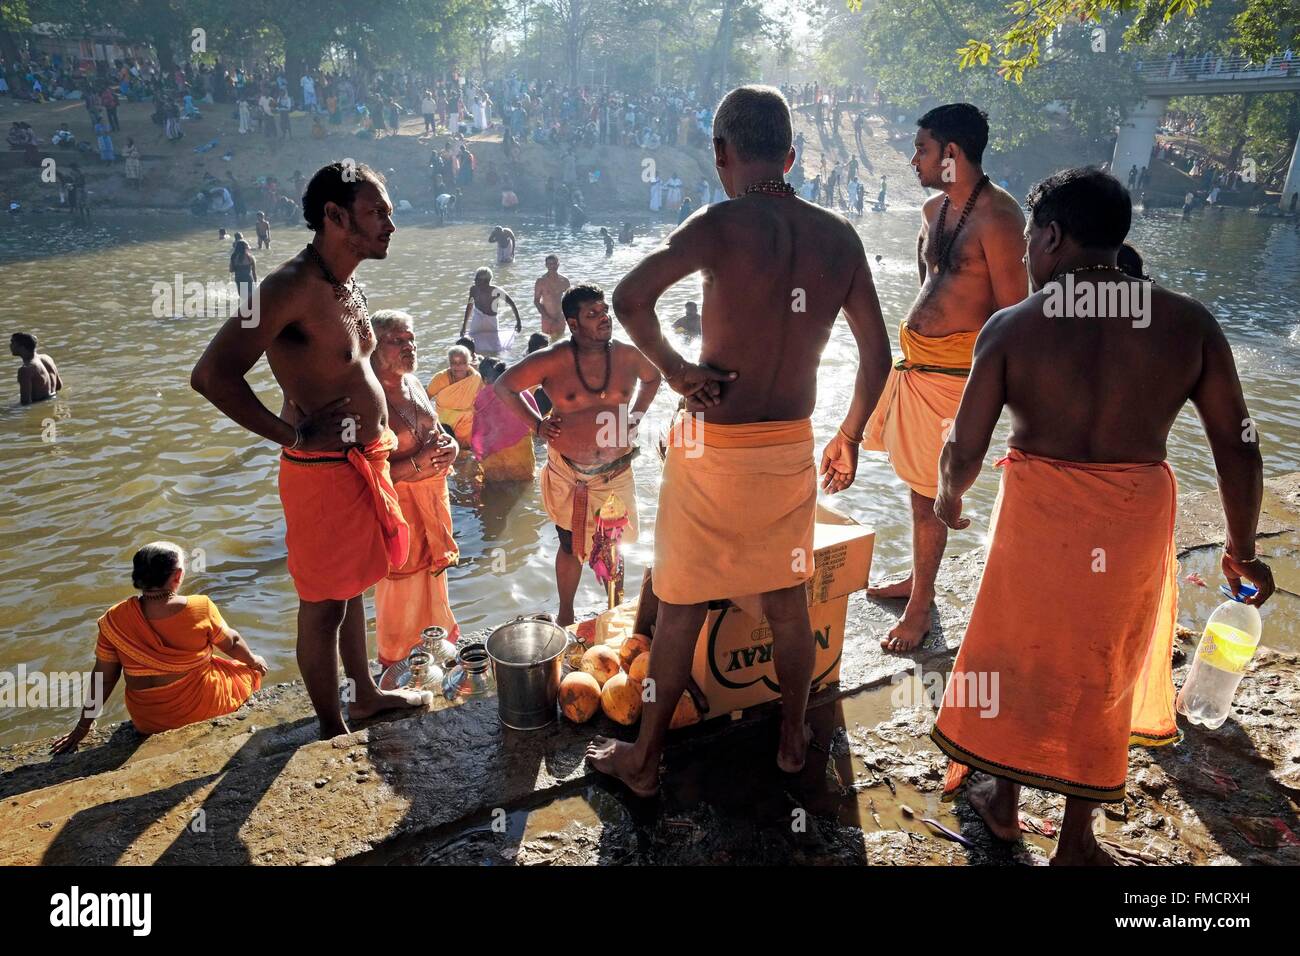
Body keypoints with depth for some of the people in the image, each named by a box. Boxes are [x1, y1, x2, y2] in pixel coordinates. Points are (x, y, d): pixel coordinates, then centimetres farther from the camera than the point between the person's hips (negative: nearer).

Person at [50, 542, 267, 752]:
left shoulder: (114, 620, -14)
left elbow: (103, 678, -6)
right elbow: (231, 643, -3)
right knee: (249, 671, 26)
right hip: (203, 711, -3)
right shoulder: (200, 608, -19)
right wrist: (253, 660, 18)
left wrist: (83, 726, 7)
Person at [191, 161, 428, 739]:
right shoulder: (291, 287, -21)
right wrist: (294, 436, -21)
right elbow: (212, 375, -27)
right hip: (324, 470, -9)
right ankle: (333, 732, 21)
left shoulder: (348, 288, 9)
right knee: (324, 604, 5)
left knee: (351, 588, 22)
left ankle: (365, 695, 40)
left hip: (365, 462, 9)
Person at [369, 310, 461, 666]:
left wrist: (450, 447, -4)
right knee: (402, 599, 5)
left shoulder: (412, 383, 6)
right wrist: (417, 464, -26)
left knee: (432, 587, 22)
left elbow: (437, 433, 19)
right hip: (399, 506, -8)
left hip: (433, 500, 8)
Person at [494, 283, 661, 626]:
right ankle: (565, 616, 32)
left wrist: (634, 417, 6)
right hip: (567, 474, -1)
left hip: (615, 471, 2)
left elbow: (652, 378, 18)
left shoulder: (627, 356, -4)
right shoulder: (552, 360, -12)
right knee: (571, 546, 13)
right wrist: (536, 423, -6)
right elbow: (504, 385, -1)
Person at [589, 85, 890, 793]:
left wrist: (673, 368, -12)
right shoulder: (839, 237, 2)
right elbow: (877, 354, 7)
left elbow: (629, 297, -27)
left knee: (682, 609, 9)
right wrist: (848, 438, 17)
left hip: (712, 448, -4)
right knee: (788, 606, 20)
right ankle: (792, 741, 37)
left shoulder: (721, 224, -13)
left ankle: (643, 759, 25)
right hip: (792, 448, 4)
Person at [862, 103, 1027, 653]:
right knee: (917, 482, 18)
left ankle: (919, 610, 13)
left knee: (928, 493, -2)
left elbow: (1012, 312, -16)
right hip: (914, 359, 9)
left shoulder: (997, 216, -14)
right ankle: (918, 578, 36)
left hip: (949, 369, -8)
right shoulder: (934, 209, 14)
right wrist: (912, 343, 18)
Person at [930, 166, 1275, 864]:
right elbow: (1238, 447, -1)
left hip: (1039, 512, -2)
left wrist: (948, 497, 12)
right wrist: (1242, 549, 12)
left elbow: (965, 449, -10)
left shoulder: (1013, 325, -10)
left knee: (1018, 653, 20)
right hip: (1137, 519, 2)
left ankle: (1003, 800, 39)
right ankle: (1078, 837, 33)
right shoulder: (1188, 322, -4)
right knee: (1101, 669, 19)